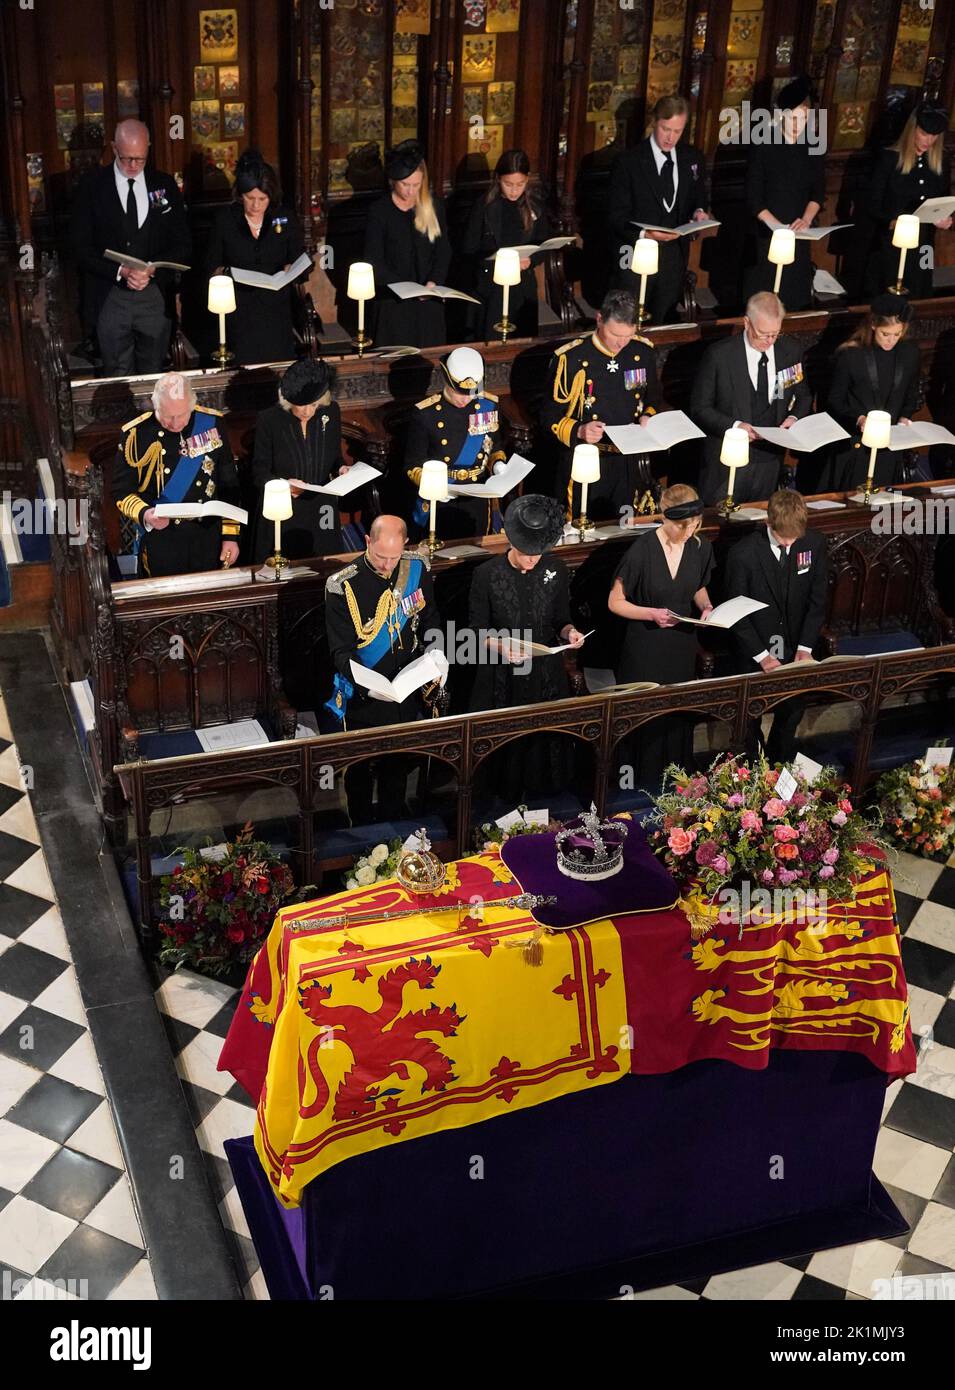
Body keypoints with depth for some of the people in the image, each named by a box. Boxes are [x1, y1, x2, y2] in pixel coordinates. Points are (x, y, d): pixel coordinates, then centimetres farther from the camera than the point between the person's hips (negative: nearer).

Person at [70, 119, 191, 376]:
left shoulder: (165, 185, 6)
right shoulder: (92, 186, 0)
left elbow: (183, 244, 6)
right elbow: (81, 247, -3)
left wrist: (152, 269, -13)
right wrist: (120, 271, -19)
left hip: (157, 296, 2)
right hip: (110, 298, -2)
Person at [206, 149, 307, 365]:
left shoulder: (286, 218, 3)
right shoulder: (224, 219, 2)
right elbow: (211, 264, 6)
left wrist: (289, 270, -12)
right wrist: (224, 272, -15)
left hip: (277, 308, 1)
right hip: (239, 310, -1)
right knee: (243, 368, -4)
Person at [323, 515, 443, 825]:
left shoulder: (416, 569, -6)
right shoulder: (343, 585, -20)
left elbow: (429, 621, 9)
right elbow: (341, 650, -17)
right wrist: (364, 682, -34)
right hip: (364, 698, -4)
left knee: (399, 764, 21)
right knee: (361, 768, 14)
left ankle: (393, 822, 43)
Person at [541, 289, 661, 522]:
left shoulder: (643, 352, 0)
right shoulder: (570, 359, -13)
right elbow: (551, 416, -6)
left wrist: (648, 417, -5)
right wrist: (579, 431, -24)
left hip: (631, 464, 4)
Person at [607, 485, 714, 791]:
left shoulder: (701, 548, -5)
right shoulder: (642, 551, -20)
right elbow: (615, 602, -11)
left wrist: (706, 606, -7)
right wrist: (652, 613, -25)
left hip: (683, 647, 4)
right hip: (646, 649, -4)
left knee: (680, 714, 14)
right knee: (648, 717, 7)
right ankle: (647, 785, 25)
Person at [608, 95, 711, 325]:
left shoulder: (693, 158, 4)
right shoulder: (627, 161, -10)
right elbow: (618, 217, -10)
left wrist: (699, 211, -7)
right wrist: (644, 234, -29)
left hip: (674, 256, 4)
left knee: (665, 324, 14)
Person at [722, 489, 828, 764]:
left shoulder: (815, 543, -11)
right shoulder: (743, 553, -22)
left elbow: (817, 599, -2)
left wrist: (805, 647, -10)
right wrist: (761, 655, -18)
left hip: (795, 651, 3)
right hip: (755, 653, -3)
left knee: (792, 715, 20)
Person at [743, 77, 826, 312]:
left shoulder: (813, 148, 6)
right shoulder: (763, 148, -6)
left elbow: (818, 193, 9)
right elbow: (753, 198, -8)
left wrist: (806, 219, -11)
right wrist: (777, 226, -17)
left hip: (800, 236, 4)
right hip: (767, 234, -3)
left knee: (796, 298, 3)